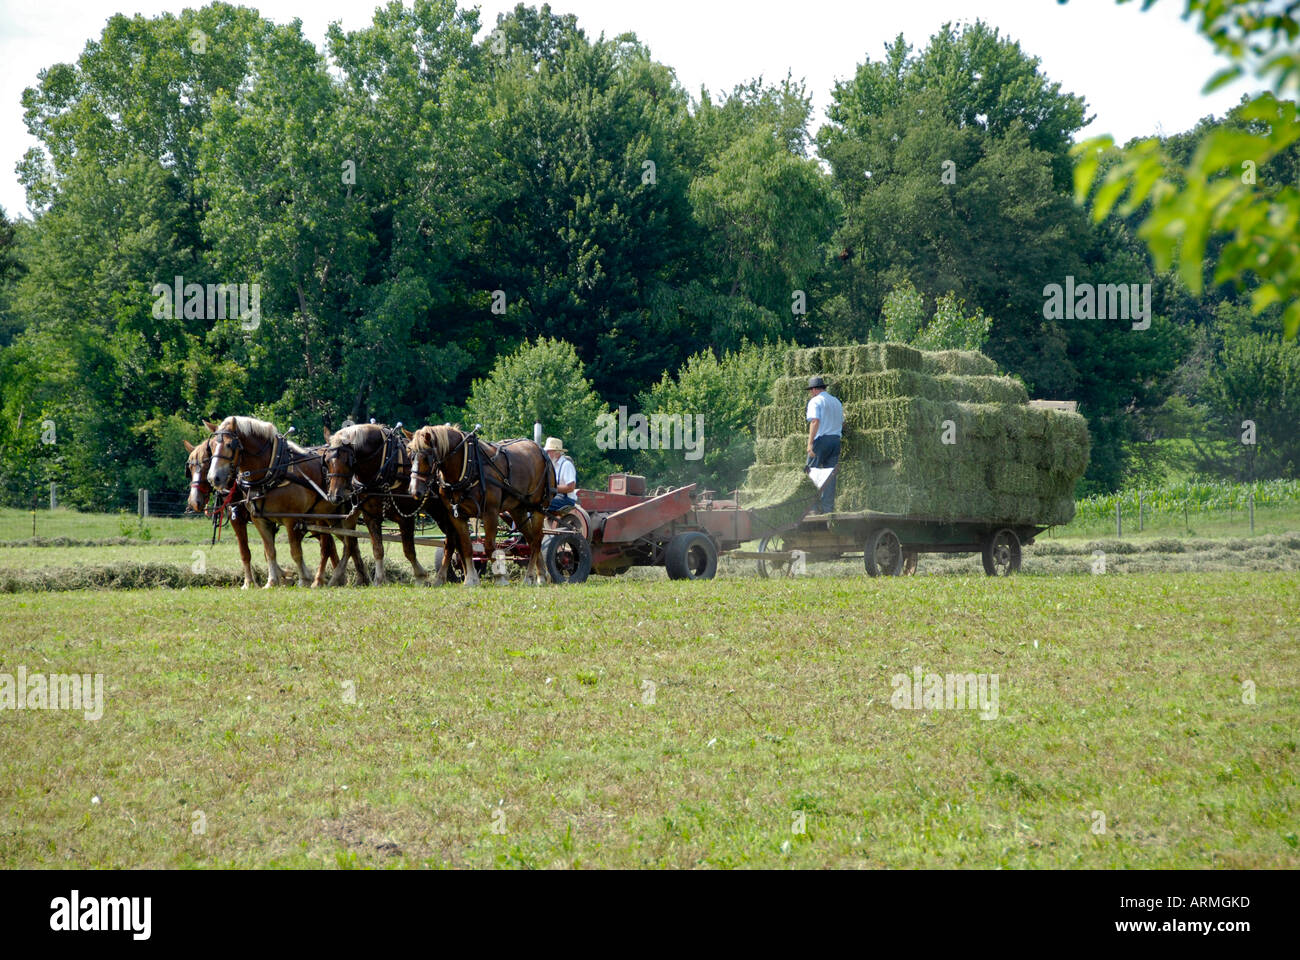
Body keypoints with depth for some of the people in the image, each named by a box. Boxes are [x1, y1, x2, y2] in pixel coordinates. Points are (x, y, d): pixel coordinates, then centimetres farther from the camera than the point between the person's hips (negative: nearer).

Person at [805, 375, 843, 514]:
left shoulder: (815, 401, -3)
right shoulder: (836, 402, 20)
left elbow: (815, 421, -15)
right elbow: (842, 423, 21)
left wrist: (810, 443, -19)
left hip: (821, 440, -7)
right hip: (836, 440, 7)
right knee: (830, 475, 6)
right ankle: (828, 507, 2)